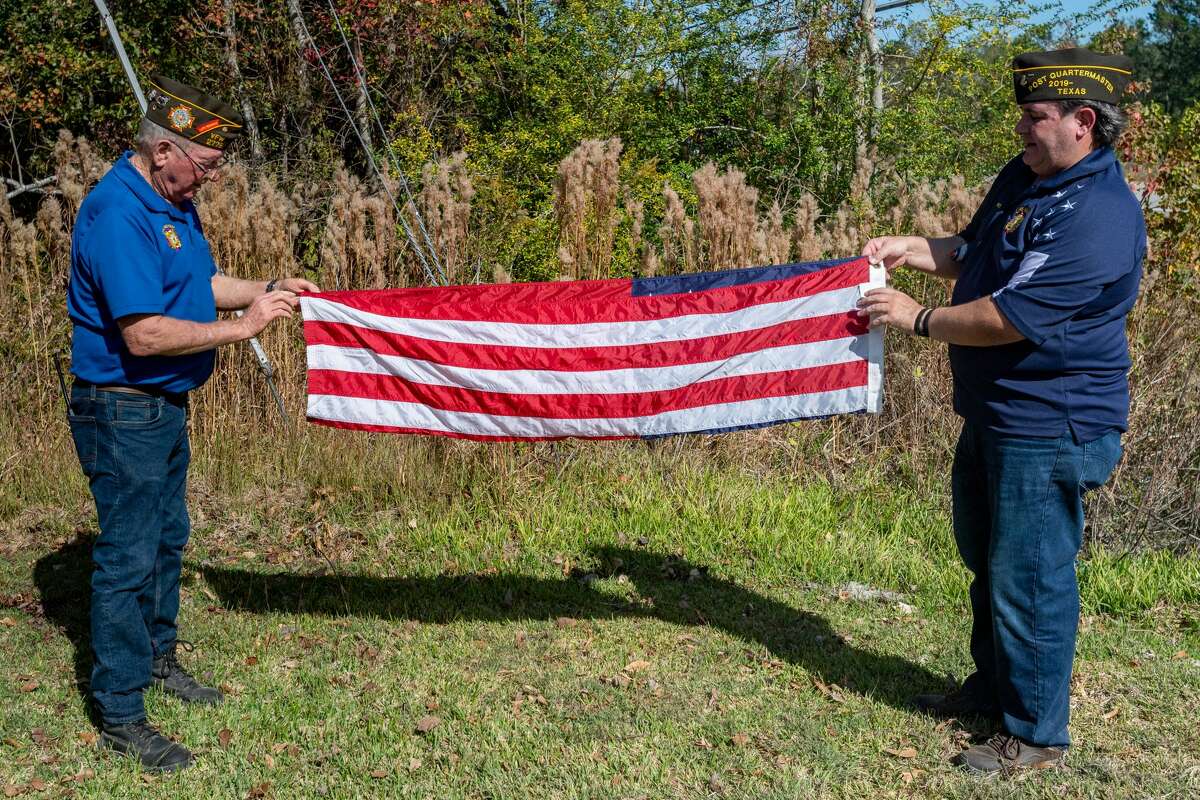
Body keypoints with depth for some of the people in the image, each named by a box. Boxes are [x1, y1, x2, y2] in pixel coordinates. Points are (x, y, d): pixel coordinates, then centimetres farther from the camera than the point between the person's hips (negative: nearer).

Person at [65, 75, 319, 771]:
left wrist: (268, 289, 5)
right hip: (123, 412, -10)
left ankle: (157, 657, 41)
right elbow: (143, 333, -29)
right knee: (128, 557, -2)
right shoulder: (117, 214, -24)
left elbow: (199, 283, 19)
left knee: (167, 538, 22)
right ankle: (121, 717, 9)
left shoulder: (173, 203, 7)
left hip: (165, 406, 10)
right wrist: (240, 327, -24)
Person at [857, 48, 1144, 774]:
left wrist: (917, 318, -16)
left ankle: (1035, 732, 16)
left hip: (1047, 427, -10)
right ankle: (993, 687, 41)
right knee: (987, 560, 22)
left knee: (1030, 577, 0)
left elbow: (1011, 317, -26)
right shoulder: (1023, 178, 7)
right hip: (995, 412, 10)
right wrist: (915, 249, 3)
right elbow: (975, 255, 21)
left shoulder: (1099, 215, -24)